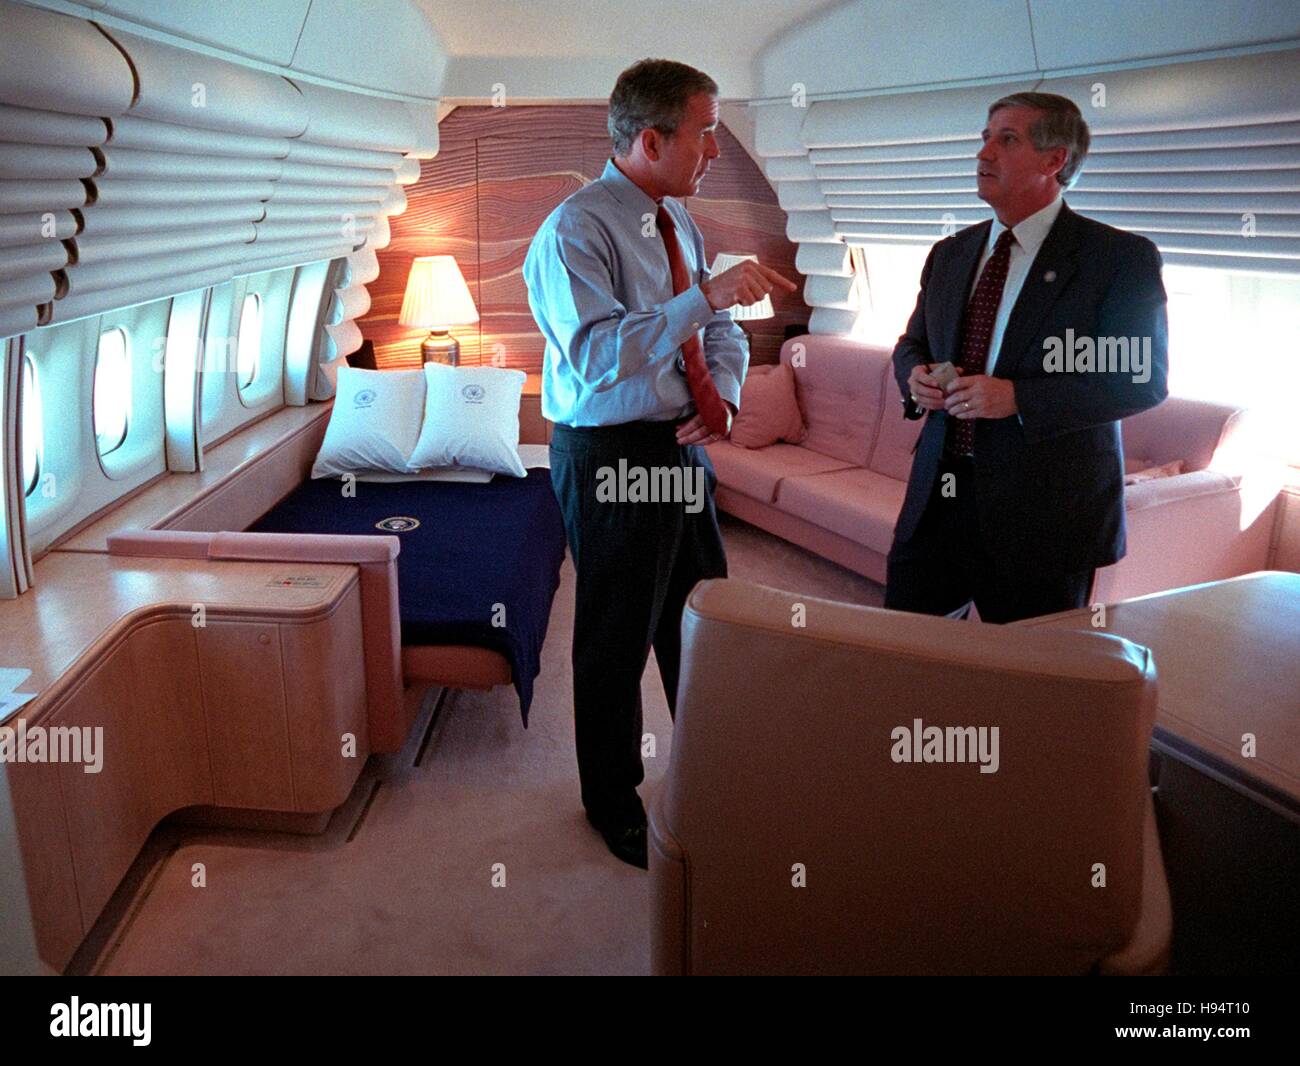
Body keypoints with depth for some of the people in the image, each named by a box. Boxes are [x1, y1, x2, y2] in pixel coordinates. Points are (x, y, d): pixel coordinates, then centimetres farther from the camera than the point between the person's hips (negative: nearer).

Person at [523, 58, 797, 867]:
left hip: (685, 447, 8)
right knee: (617, 641, 7)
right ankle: (614, 803, 30)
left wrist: (724, 395, -5)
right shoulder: (574, 231, -16)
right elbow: (599, 355, -30)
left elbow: (724, 334, 15)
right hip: (612, 460, -8)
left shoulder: (681, 223, 9)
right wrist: (706, 295, -33)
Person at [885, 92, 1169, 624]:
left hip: (1043, 515, -5)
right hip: (938, 495, 5)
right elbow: (912, 343, 21)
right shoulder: (950, 254, 11)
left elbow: (1142, 379, -13)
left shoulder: (1120, 257, -7)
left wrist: (1019, 398, -23)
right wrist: (915, 375, -3)